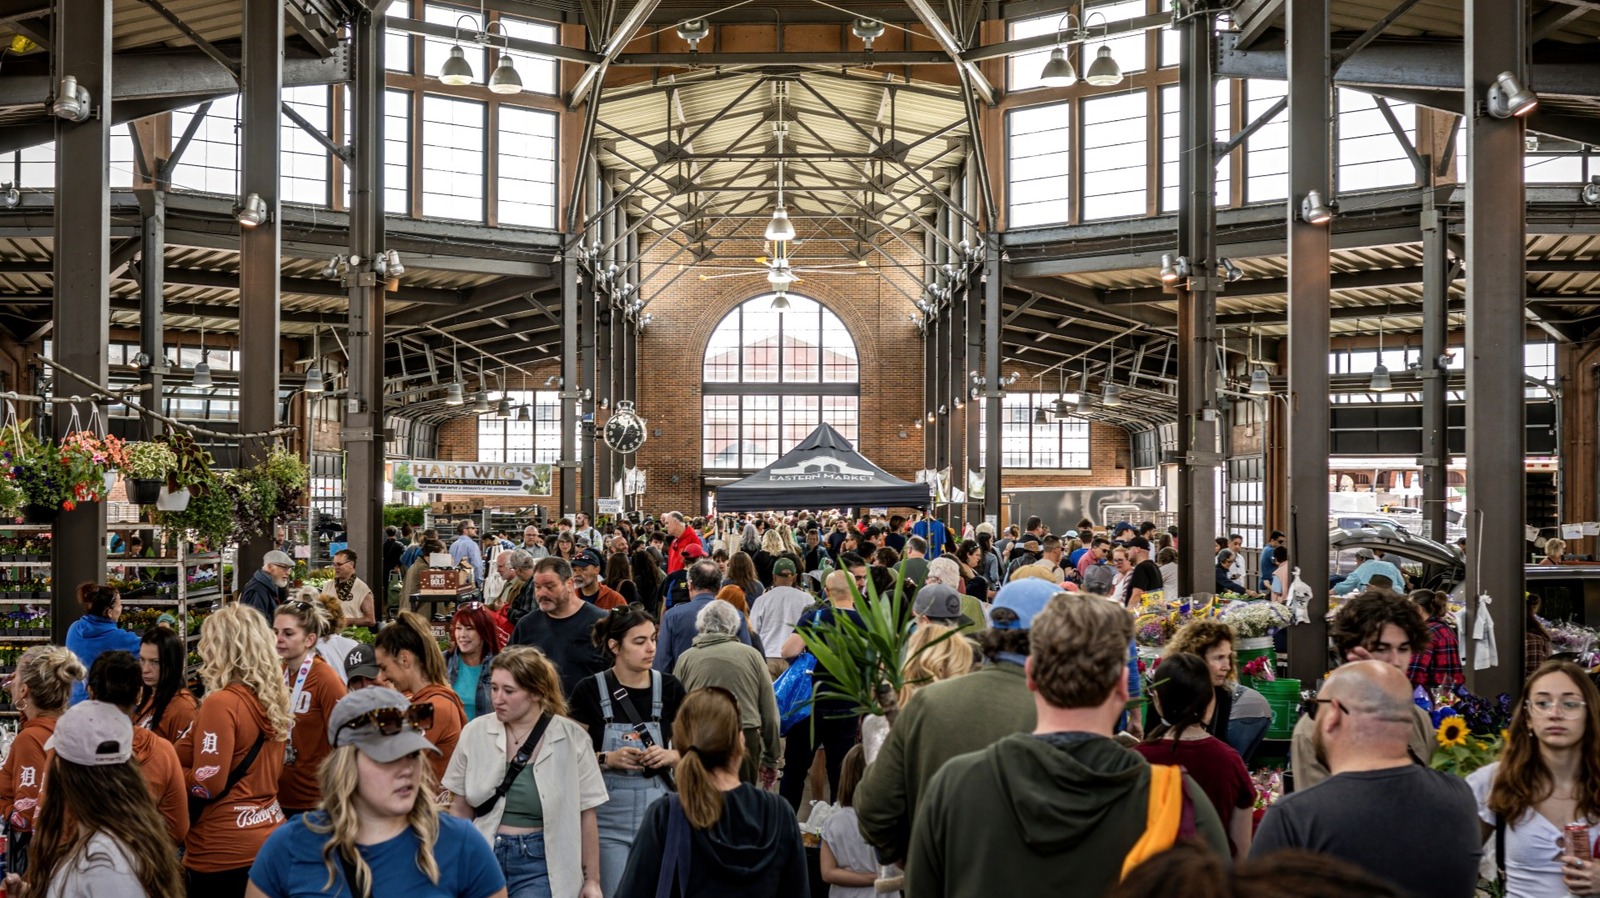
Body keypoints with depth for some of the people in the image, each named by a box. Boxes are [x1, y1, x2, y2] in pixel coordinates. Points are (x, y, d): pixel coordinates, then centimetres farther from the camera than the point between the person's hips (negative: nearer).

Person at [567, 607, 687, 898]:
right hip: (607, 815, -2)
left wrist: (670, 756, -12)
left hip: (658, 812, 2)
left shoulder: (669, 688, 1)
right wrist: (608, 759, -18)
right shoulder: (590, 691, -6)